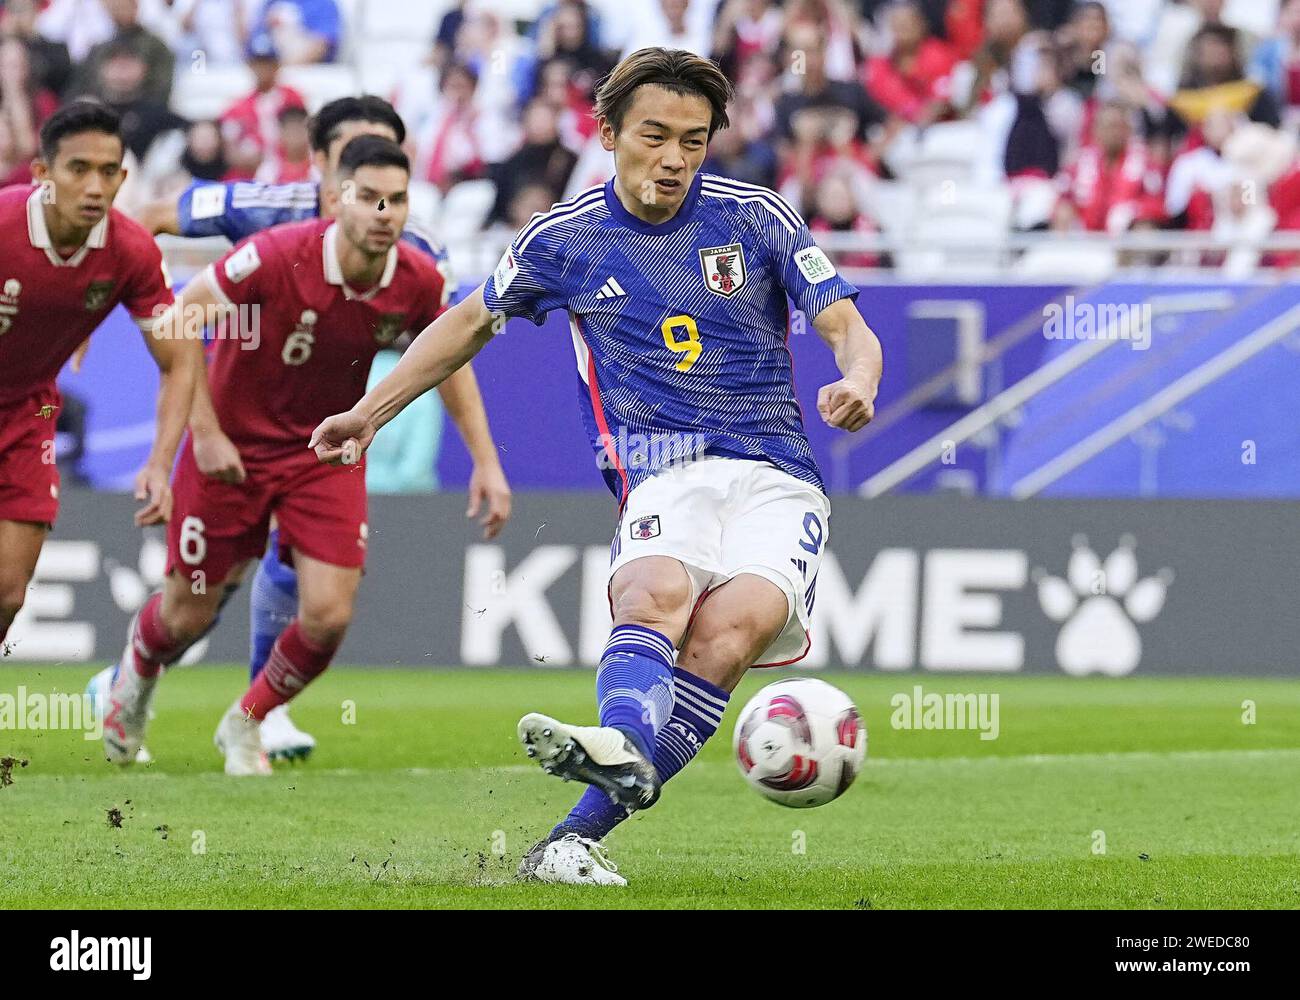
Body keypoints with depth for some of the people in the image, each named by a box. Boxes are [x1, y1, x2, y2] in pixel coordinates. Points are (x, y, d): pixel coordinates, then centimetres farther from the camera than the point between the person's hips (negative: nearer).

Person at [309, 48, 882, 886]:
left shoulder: (757, 218, 4)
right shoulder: (567, 238, 8)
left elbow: (848, 327, 3)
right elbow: (473, 320, 25)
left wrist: (857, 383, -21)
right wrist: (373, 409, 25)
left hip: (778, 478, -1)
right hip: (662, 478, 1)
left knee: (731, 629, -30)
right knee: (656, 593, -35)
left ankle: (577, 838, -33)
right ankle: (624, 749, -66)